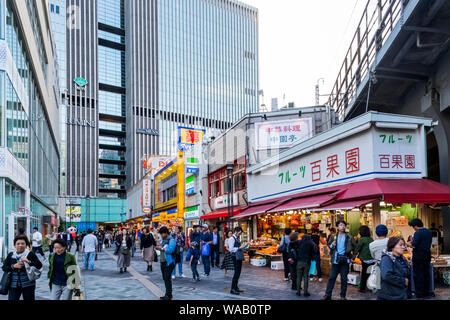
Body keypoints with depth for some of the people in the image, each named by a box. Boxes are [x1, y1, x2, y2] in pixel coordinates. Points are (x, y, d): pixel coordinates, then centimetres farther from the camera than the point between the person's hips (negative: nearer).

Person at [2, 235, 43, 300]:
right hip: (14, 285, 2)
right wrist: (14, 266, -12)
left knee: (29, 299, 7)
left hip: (28, 285, -2)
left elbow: (39, 265, -10)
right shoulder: (11, 255, 7)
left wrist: (28, 262, -22)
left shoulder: (31, 254, -2)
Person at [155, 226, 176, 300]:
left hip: (168, 263, -9)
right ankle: (168, 294, 22)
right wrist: (159, 248, 4)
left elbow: (170, 250, -23)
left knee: (167, 279, -7)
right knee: (165, 279, 13)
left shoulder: (171, 240, -11)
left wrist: (162, 249, -16)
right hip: (163, 262, 9)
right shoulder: (163, 240, 16)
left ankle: (169, 295, -1)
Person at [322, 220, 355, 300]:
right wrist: (332, 245, -7)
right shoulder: (333, 236, 7)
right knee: (332, 277, 1)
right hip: (335, 260, 1)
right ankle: (328, 295, 7)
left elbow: (353, 246, 8)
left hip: (345, 260, -1)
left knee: (344, 279, 6)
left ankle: (343, 296, 18)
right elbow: (329, 245, 14)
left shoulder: (349, 237, 3)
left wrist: (349, 250, -7)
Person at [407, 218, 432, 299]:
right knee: (426, 274, 13)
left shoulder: (418, 233, -17)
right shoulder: (429, 232, 9)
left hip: (418, 257, -8)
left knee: (418, 275, 0)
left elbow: (414, 245, -22)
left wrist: (408, 244, -1)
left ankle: (420, 294, 3)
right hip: (427, 256, 8)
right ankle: (426, 293, 20)